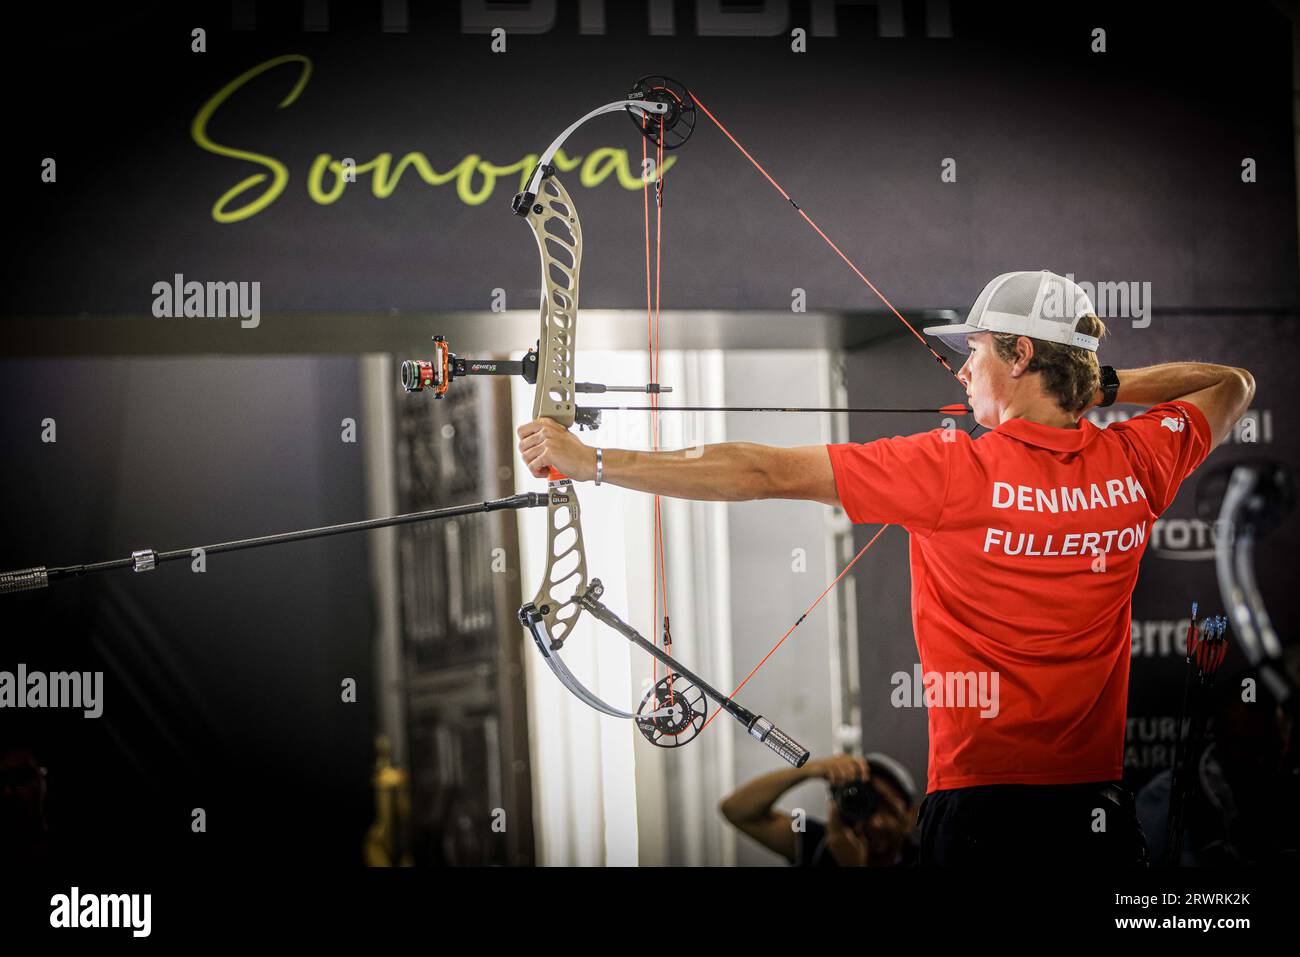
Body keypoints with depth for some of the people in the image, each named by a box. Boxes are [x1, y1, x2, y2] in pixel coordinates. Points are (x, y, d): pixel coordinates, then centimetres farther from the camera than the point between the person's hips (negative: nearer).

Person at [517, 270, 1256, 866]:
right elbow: (1235, 387, 22)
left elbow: (764, 474, -10)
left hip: (984, 805, -4)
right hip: (1102, 804, 4)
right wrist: (1109, 386, 12)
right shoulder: (1138, 464, -1)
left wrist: (589, 461, -5)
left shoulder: (954, 470, -13)